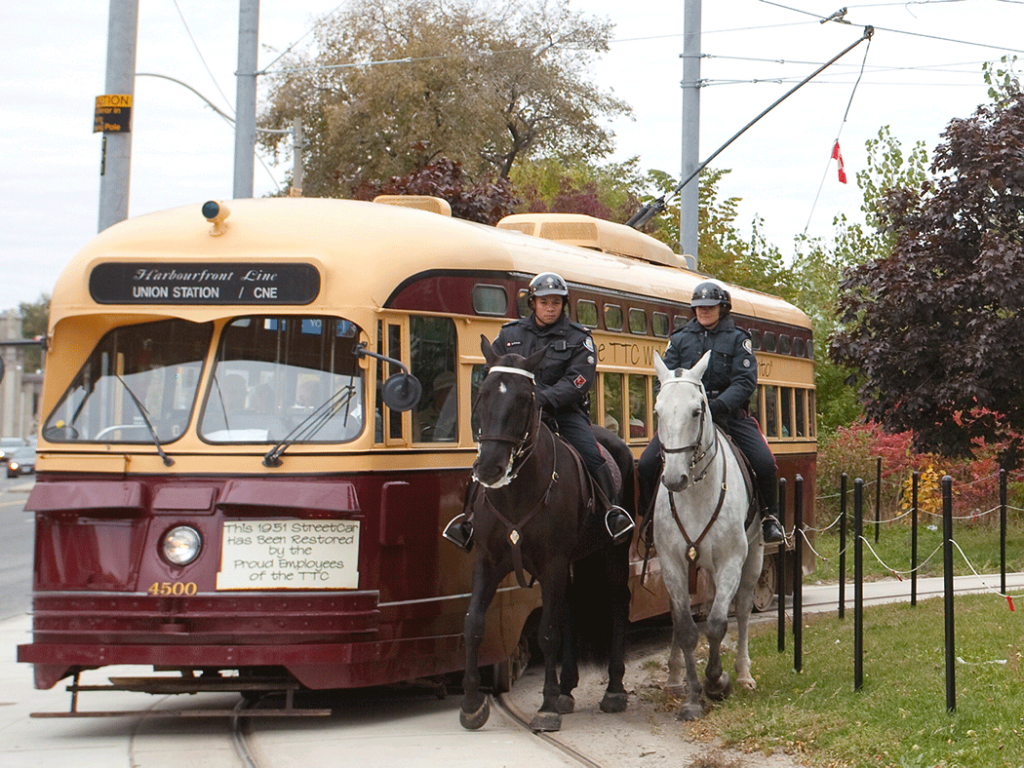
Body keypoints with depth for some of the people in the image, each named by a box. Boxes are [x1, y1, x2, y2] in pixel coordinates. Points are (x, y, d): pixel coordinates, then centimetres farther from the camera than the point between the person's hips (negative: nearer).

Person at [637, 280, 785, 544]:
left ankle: (770, 517, 3)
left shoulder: (737, 339, 5)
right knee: (647, 464, -14)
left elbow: (745, 381, -6)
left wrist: (719, 405, -23)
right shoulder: (680, 339, 13)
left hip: (728, 414, -2)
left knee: (764, 463, -20)